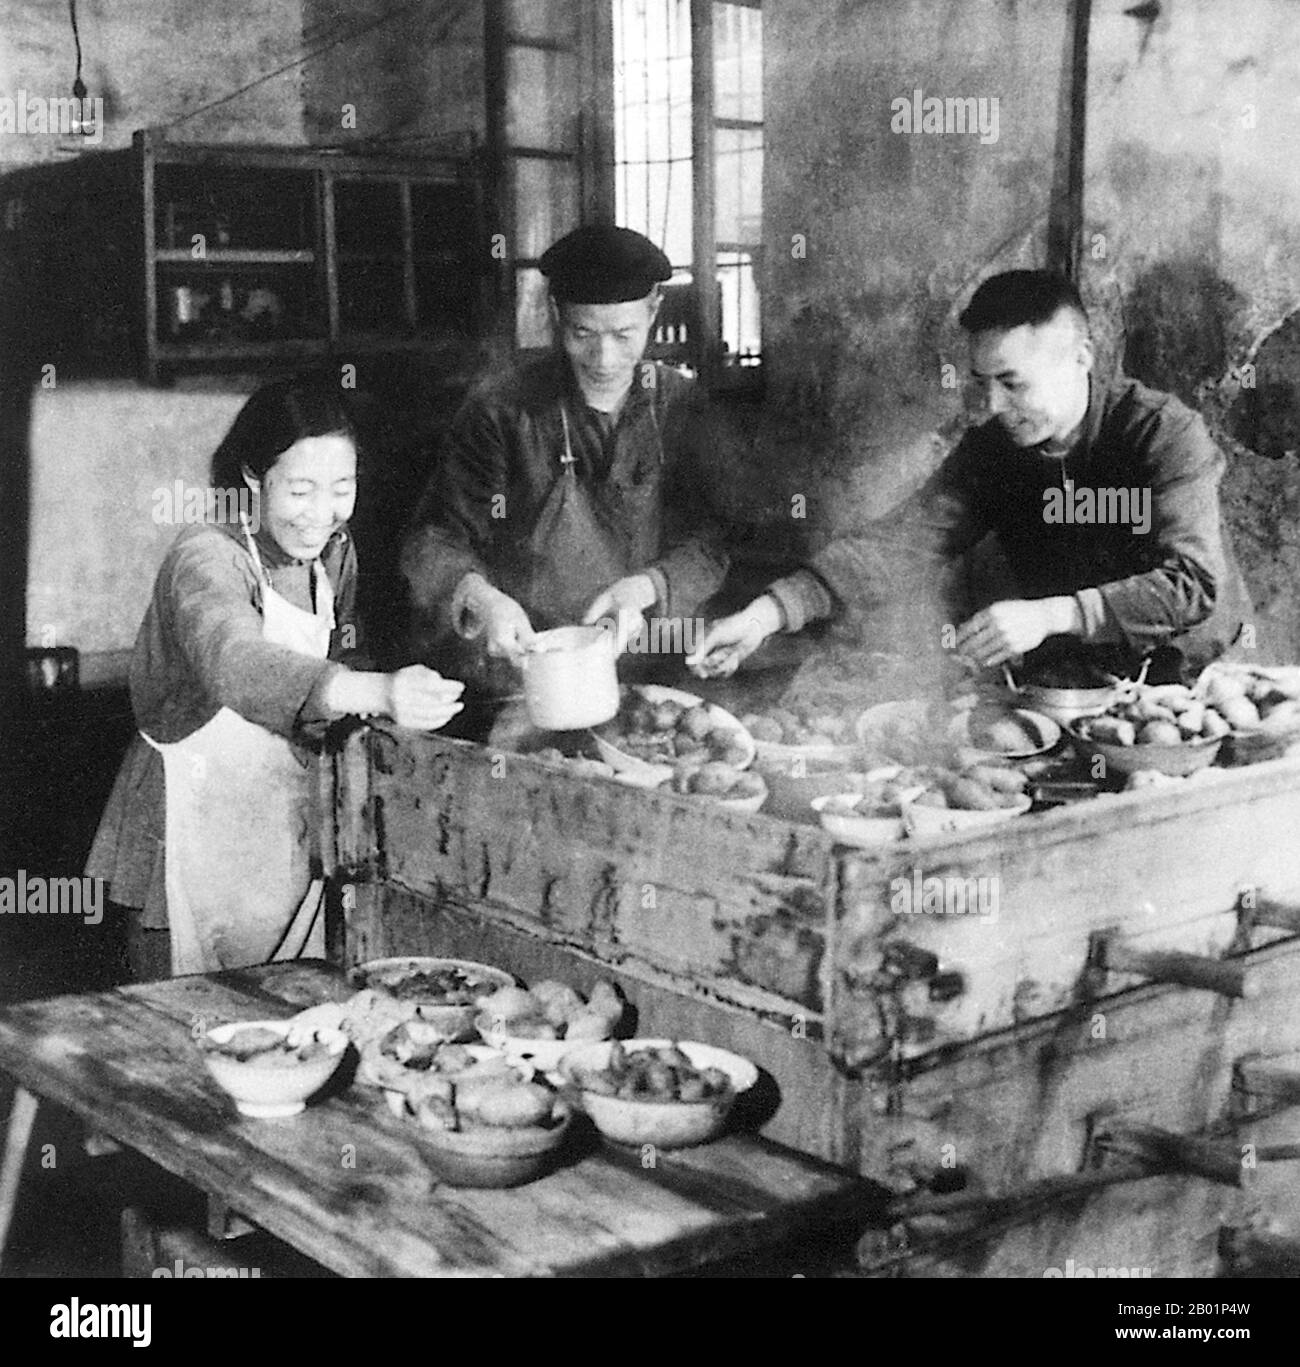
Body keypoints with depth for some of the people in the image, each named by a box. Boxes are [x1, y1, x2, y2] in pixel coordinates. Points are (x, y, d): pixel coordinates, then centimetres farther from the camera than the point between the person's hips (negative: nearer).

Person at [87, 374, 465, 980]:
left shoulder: (334, 552, 3)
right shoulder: (206, 556, -21)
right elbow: (234, 663, -42)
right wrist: (379, 692, -56)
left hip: (290, 827, 6)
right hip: (194, 823, -6)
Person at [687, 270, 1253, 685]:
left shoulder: (1162, 432, -15)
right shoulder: (990, 450, 0)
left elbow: (1195, 585, -24)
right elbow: (899, 544, -12)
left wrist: (1051, 615, -35)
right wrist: (767, 613, -25)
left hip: (1189, 690, -4)